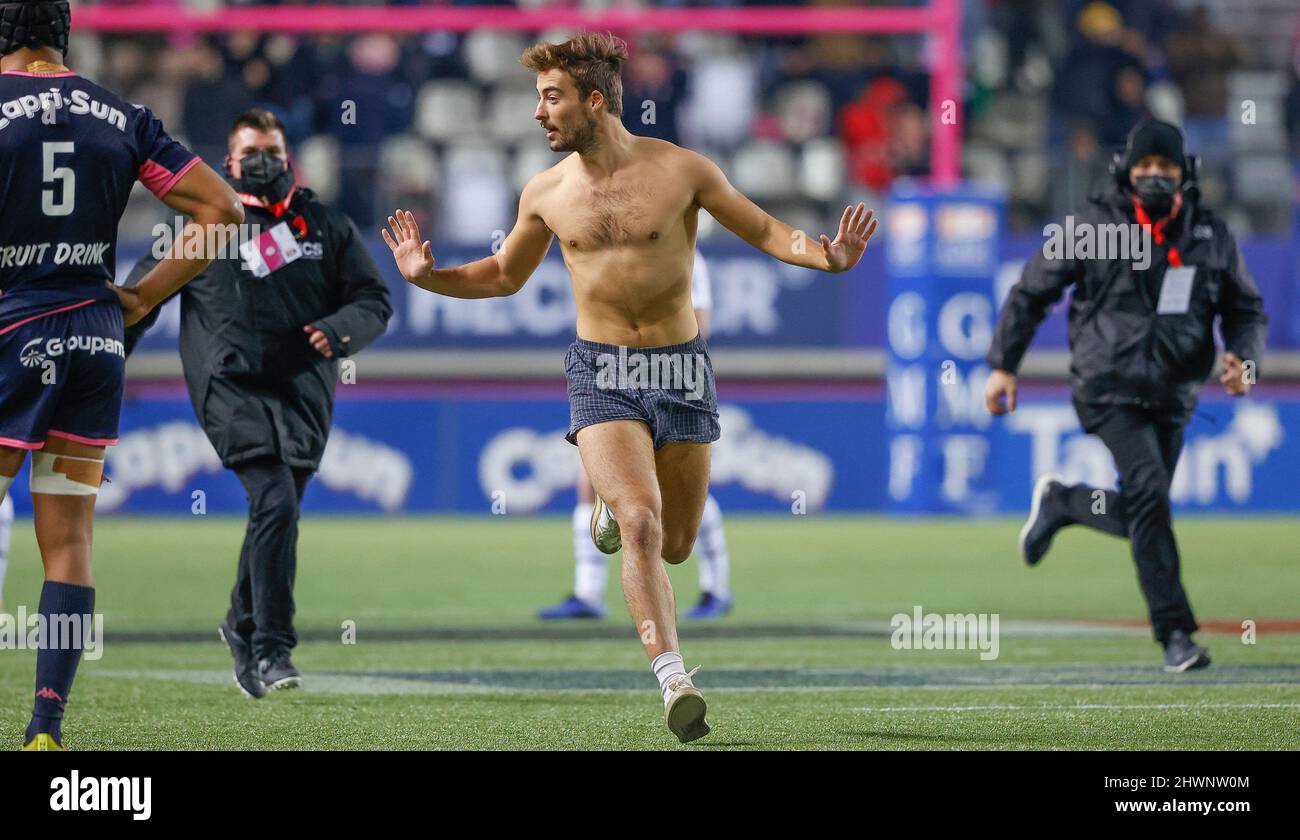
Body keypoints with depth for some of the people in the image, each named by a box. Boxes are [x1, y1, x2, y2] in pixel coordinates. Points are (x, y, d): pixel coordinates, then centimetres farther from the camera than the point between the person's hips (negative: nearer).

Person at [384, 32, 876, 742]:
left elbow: (762, 230, 2)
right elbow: (506, 274, 18)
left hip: (680, 369, 0)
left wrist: (827, 256, -17)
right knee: (640, 527, -21)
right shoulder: (546, 194, 2)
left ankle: (610, 494, 43)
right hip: (601, 373, 0)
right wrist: (429, 277, 2)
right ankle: (674, 679, -23)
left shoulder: (681, 170, -6)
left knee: (674, 546, 9)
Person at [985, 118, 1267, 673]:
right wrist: (1002, 365, 0)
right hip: (1110, 390, -5)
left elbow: (1246, 308, 14)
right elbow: (1031, 293, 4)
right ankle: (1175, 633, -20)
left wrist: (1243, 359, -7)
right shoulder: (1096, 227, -4)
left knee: (1139, 516, 10)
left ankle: (1060, 502, 41)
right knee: (1149, 494, -21)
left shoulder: (1211, 235, 4)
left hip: (1174, 398, 5)